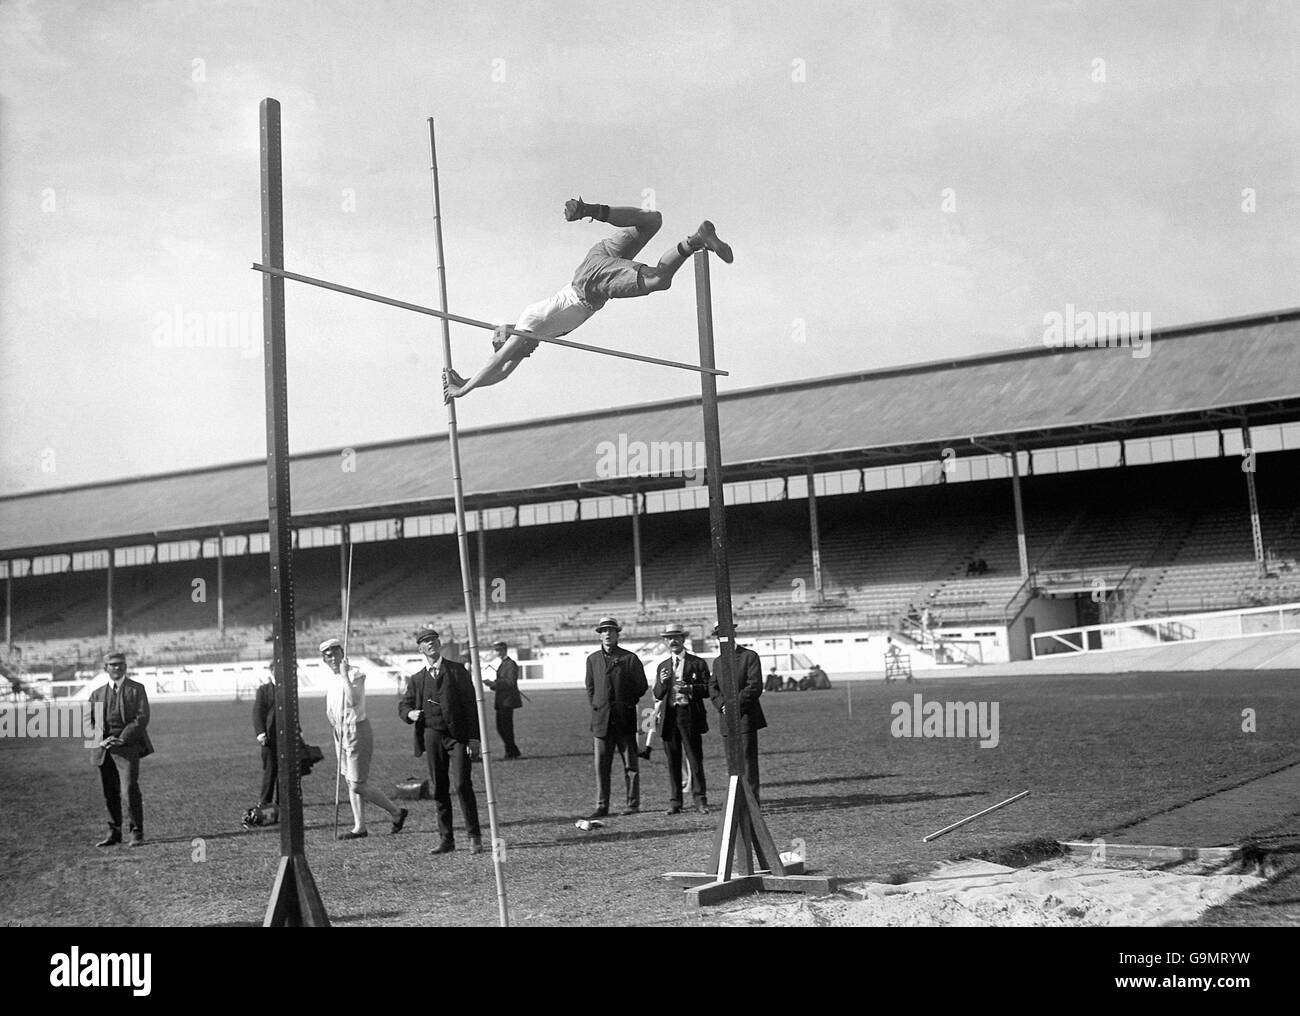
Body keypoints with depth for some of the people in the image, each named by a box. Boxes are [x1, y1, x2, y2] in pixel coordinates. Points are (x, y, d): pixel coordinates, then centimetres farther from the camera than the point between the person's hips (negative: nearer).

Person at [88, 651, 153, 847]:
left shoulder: (136, 689, 6)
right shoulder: (97, 694, 18)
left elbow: (142, 718, -2)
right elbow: (89, 721, 14)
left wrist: (123, 738, -13)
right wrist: (101, 740, -4)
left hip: (128, 745, -4)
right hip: (103, 749, 4)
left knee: (130, 788, -15)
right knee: (109, 792, 6)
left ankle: (137, 833, -7)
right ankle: (114, 832, 17)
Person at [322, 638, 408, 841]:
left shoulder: (355, 674, -14)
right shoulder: (333, 680, 10)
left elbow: (352, 701, -31)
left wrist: (345, 675, -30)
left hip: (357, 731, -8)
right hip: (340, 732, 8)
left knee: (358, 785, -8)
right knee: (351, 783, 10)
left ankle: (397, 812, 6)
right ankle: (359, 827, 17)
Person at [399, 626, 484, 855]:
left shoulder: (457, 670, 4)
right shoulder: (417, 679, 12)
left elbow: (471, 704, 1)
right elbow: (403, 705, 20)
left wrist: (474, 737, -7)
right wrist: (410, 713, -6)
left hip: (458, 736, -3)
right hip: (432, 736, 3)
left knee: (462, 784, -13)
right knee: (439, 790, 5)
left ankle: (474, 837, -4)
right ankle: (446, 839, 13)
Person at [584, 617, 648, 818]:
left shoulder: (630, 658, 1)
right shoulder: (592, 659, 11)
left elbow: (642, 686, 6)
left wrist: (628, 703, 3)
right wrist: (596, 706, 10)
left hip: (625, 718, -2)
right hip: (601, 719, 2)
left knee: (630, 764, 3)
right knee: (601, 765, 1)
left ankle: (633, 804, 10)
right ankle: (602, 806, 5)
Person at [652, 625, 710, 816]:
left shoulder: (698, 663, 5)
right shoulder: (663, 666, 17)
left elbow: (708, 690, -1)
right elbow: (657, 695, 13)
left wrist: (690, 688, -17)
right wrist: (662, 682, -8)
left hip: (690, 716, -3)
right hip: (669, 717, 3)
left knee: (695, 760, -4)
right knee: (673, 762, 4)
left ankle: (700, 800, 1)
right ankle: (675, 802, 9)